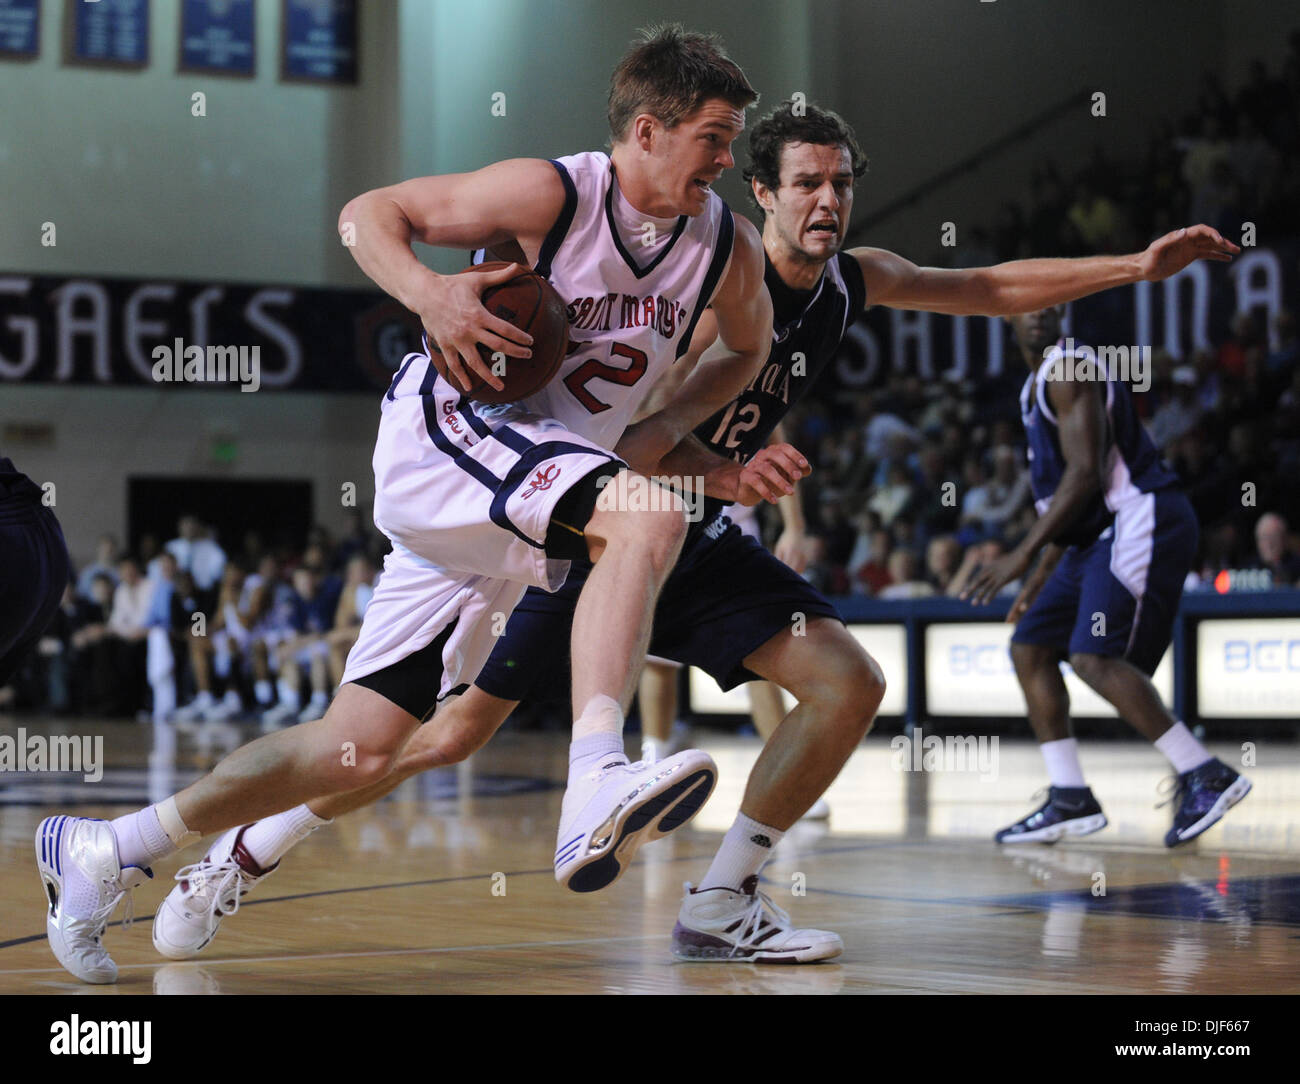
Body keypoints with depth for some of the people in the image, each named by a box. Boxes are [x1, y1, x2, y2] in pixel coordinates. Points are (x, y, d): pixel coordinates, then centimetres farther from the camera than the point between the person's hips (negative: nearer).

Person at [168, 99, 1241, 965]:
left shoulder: (852, 280, 1)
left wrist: (1139, 265, 4)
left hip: (696, 539, 7)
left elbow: (994, 287, 10)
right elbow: (639, 450, -27)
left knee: (851, 684, -8)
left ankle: (722, 907, 0)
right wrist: (742, 472, -21)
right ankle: (253, 843, 12)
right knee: (456, 731, -7)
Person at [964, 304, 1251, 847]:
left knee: (1095, 657, -22)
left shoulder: (1068, 370, -10)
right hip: (1100, 535, 11)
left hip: (1142, 524, -11)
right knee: (1030, 647, 8)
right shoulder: (1036, 386, 21)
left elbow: (1085, 474, -19)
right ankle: (1069, 799, 6)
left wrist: (1023, 555, -21)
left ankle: (1206, 776, -19)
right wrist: (1040, 578, 24)